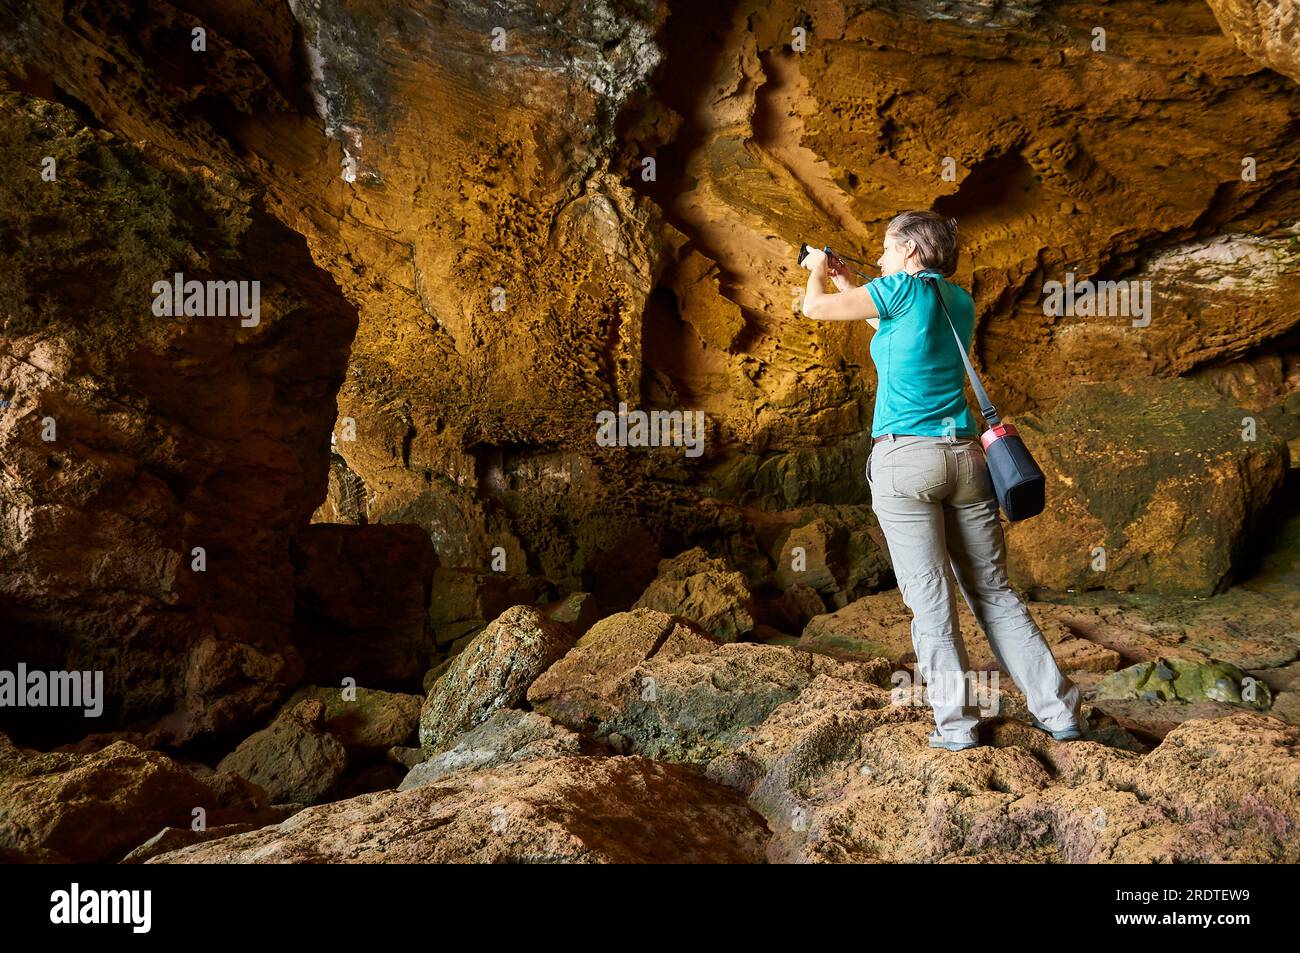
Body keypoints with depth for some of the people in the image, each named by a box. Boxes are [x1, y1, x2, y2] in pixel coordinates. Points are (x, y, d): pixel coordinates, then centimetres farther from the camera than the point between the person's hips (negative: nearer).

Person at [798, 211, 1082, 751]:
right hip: (964, 455, 6)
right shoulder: (959, 302, 15)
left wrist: (818, 272, 26)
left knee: (931, 598, -2)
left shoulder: (904, 287, -4)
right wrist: (848, 285, 39)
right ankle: (1059, 711, 12)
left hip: (904, 458, -6)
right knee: (994, 592, 11)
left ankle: (957, 725, 2)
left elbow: (815, 309, 4)